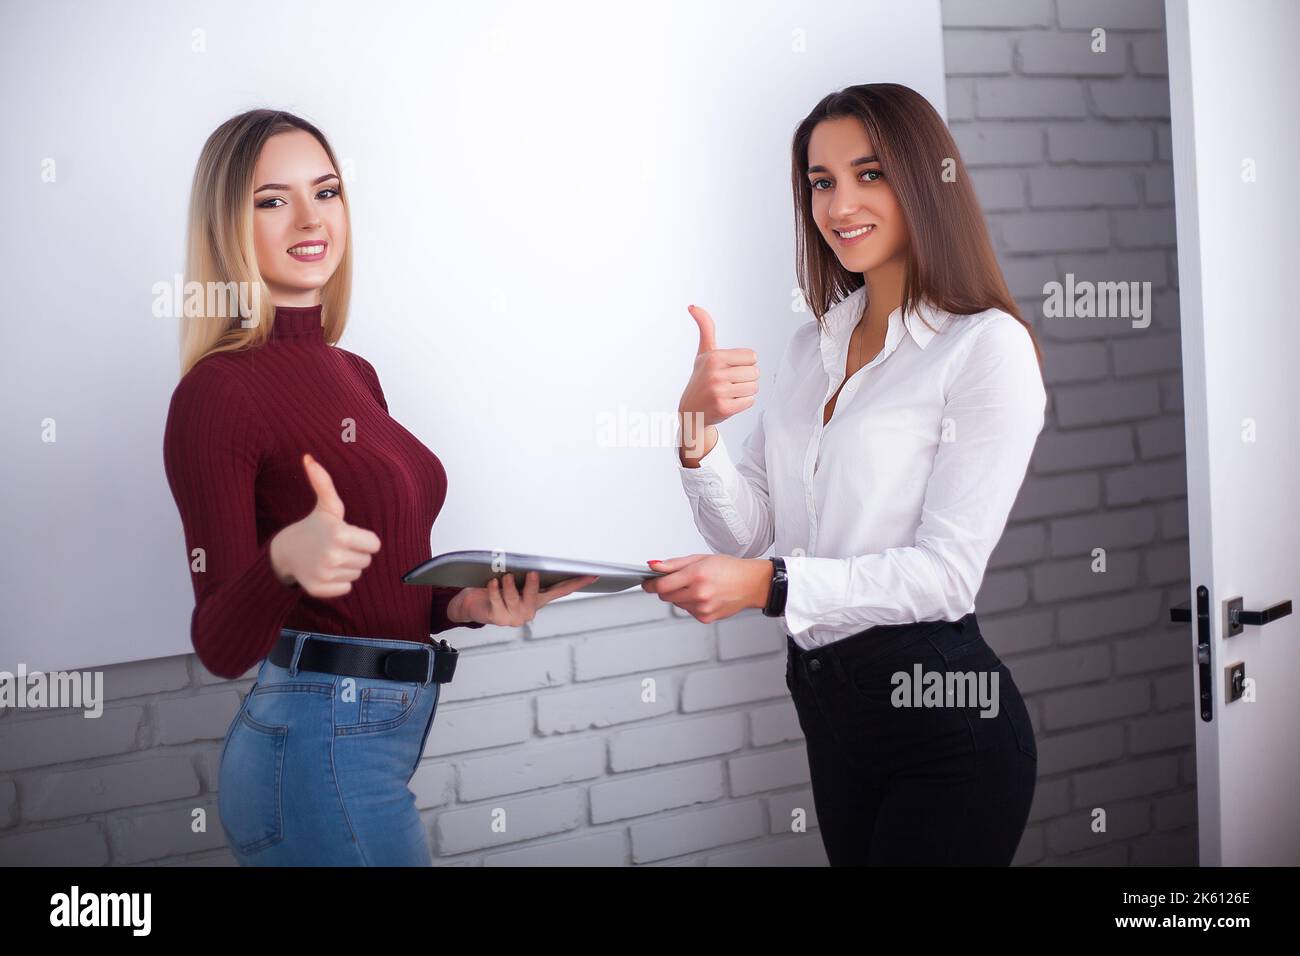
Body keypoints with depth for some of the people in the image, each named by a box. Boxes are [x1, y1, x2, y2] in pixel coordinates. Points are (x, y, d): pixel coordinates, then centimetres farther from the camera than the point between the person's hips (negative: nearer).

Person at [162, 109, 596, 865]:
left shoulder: (354, 373, 11)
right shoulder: (219, 391, -13)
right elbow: (221, 645, -16)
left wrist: (465, 603, -2)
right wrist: (284, 561, -35)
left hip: (386, 734, 8)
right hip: (324, 746, -8)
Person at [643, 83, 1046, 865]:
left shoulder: (986, 346, -12)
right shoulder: (814, 346, 10)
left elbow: (946, 572, -18)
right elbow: (745, 532, 4)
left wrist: (770, 585, -27)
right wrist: (697, 425, -13)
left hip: (939, 710, -7)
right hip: (826, 698, 7)